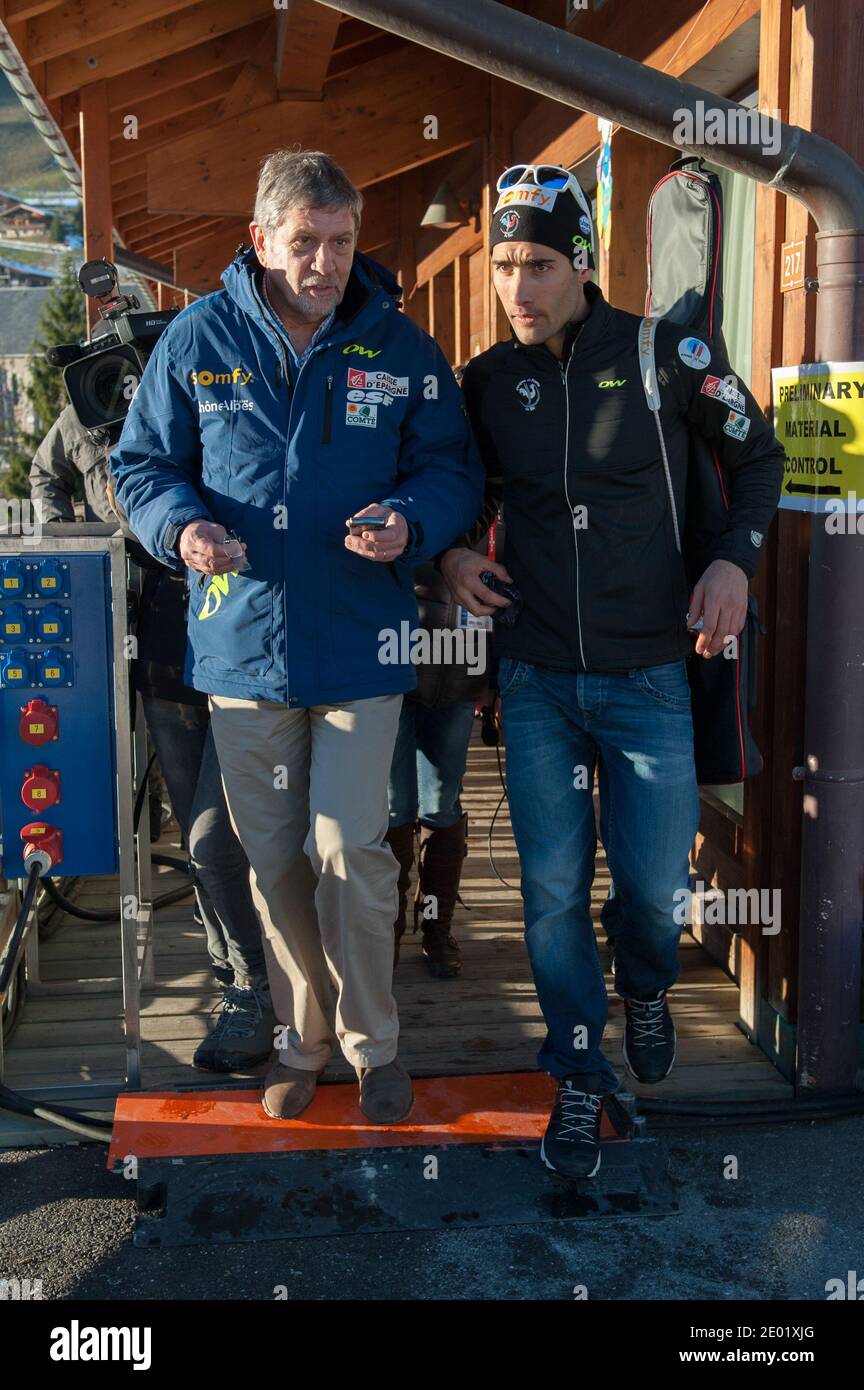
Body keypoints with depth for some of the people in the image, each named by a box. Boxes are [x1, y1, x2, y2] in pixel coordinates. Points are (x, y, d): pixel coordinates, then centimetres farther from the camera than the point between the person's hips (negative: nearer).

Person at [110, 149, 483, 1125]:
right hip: (242, 643, 2)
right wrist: (182, 527, -12)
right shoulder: (196, 341, 3)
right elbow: (142, 465, 9)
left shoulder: (400, 348, 2)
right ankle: (301, 1040, 30)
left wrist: (411, 522, -15)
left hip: (359, 644, -1)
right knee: (273, 863, 10)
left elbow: (453, 467, 7)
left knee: (350, 853, -3)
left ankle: (373, 1045, 19)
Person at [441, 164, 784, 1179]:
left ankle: (645, 990, 40)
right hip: (535, 679, 2)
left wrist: (734, 560, -6)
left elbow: (757, 454, 8)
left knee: (653, 882, 4)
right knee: (552, 888, 5)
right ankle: (579, 1076, 24)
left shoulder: (665, 354, -6)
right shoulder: (487, 381, 2)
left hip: (647, 675, -2)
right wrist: (451, 553, -2)